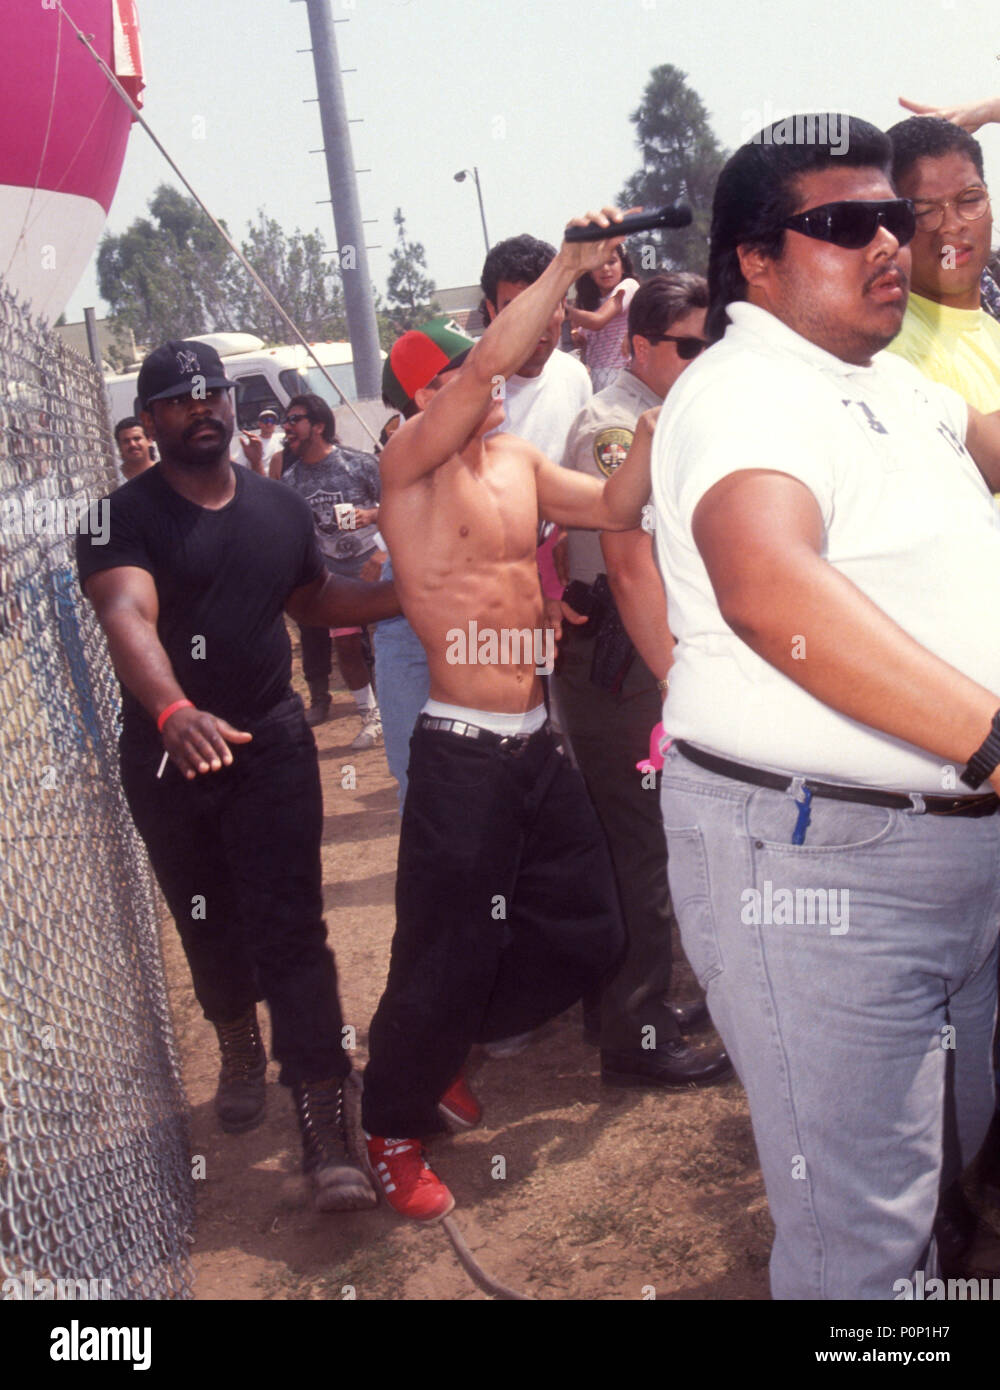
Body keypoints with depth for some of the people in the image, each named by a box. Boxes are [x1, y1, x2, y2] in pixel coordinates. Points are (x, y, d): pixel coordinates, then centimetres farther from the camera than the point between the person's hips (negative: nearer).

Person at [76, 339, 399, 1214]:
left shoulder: (281, 509, 4)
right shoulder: (125, 516, -11)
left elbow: (314, 598, 23)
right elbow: (127, 614, -30)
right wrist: (175, 711, -50)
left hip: (270, 740, 1)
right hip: (169, 754, -1)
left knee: (291, 929, -7)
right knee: (208, 926, 17)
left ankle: (325, 1126, -7)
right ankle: (241, 1046, 45)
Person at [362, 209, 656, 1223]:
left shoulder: (518, 461, 12)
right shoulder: (410, 456, -9)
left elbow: (615, 507, 8)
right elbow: (489, 361, -24)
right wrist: (568, 265, -22)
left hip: (536, 744, 8)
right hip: (464, 751, -8)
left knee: (585, 934, 15)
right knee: (445, 954, 0)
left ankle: (440, 1052, 36)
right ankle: (393, 1127, 25)